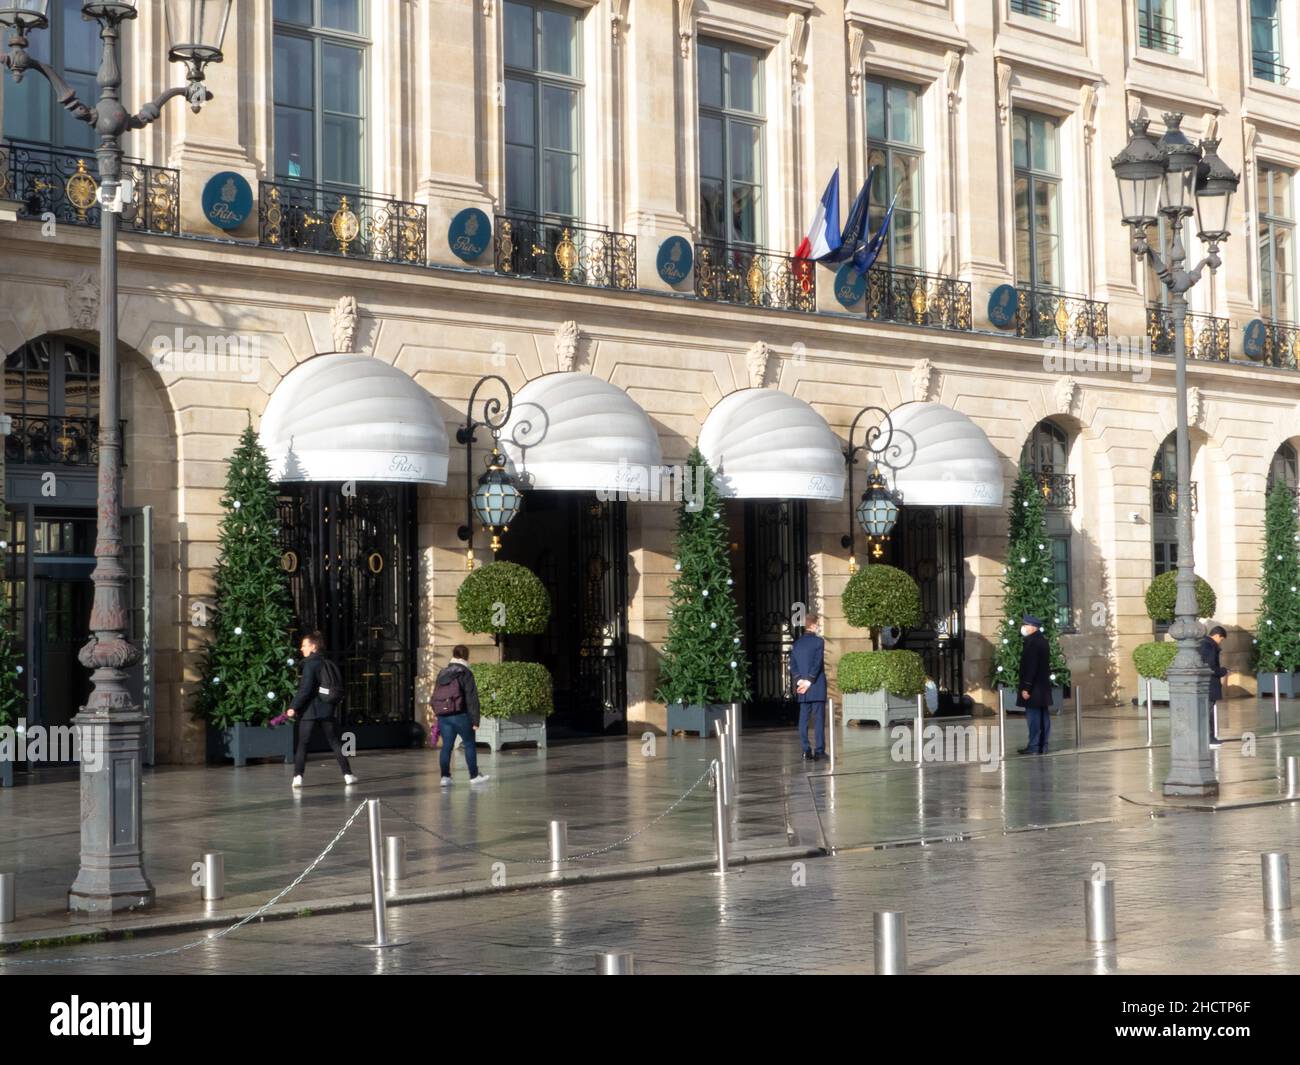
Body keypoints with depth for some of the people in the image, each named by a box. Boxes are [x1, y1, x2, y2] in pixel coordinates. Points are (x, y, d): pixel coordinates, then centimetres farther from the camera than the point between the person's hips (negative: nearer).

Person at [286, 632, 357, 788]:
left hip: (310, 711, -6)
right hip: (327, 711, 6)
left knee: (302, 744, -2)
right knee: (334, 743, 12)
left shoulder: (310, 664, -11)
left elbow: (306, 689, -18)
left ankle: (298, 776, -11)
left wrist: (293, 706, -15)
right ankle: (347, 774, 10)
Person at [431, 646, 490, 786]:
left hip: (443, 716, 5)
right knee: (469, 744, 7)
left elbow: (434, 698, 16)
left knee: (446, 745, 7)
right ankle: (474, 776, 13)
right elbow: (472, 698, -11)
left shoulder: (442, 673, 11)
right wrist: (475, 720, -9)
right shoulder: (465, 674, -8)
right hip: (460, 715, -5)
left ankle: (445, 776, 0)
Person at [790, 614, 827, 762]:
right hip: (817, 688, -5)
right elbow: (817, 663, -15)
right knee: (819, 719, -2)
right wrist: (809, 681, -12)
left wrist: (799, 680, -2)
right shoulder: (819, 641, -8)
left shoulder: (797, 644, 9)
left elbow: (793, 666, 4)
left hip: (802, 689, 5)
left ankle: (806, 751, 3)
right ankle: (819, 751, -4)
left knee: (803, 719, 6)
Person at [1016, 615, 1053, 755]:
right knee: (1043, 716, 9)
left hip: (1034, 688, -10)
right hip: (1043, 687, 10)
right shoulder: (1042, 640, 14)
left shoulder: (1032, 642, -17)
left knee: (1033, 716, -7)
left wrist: (1026, 688, -20)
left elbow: (1031, 667, -21)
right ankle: (1043, 746, 13)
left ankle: (1034, 746, -7)